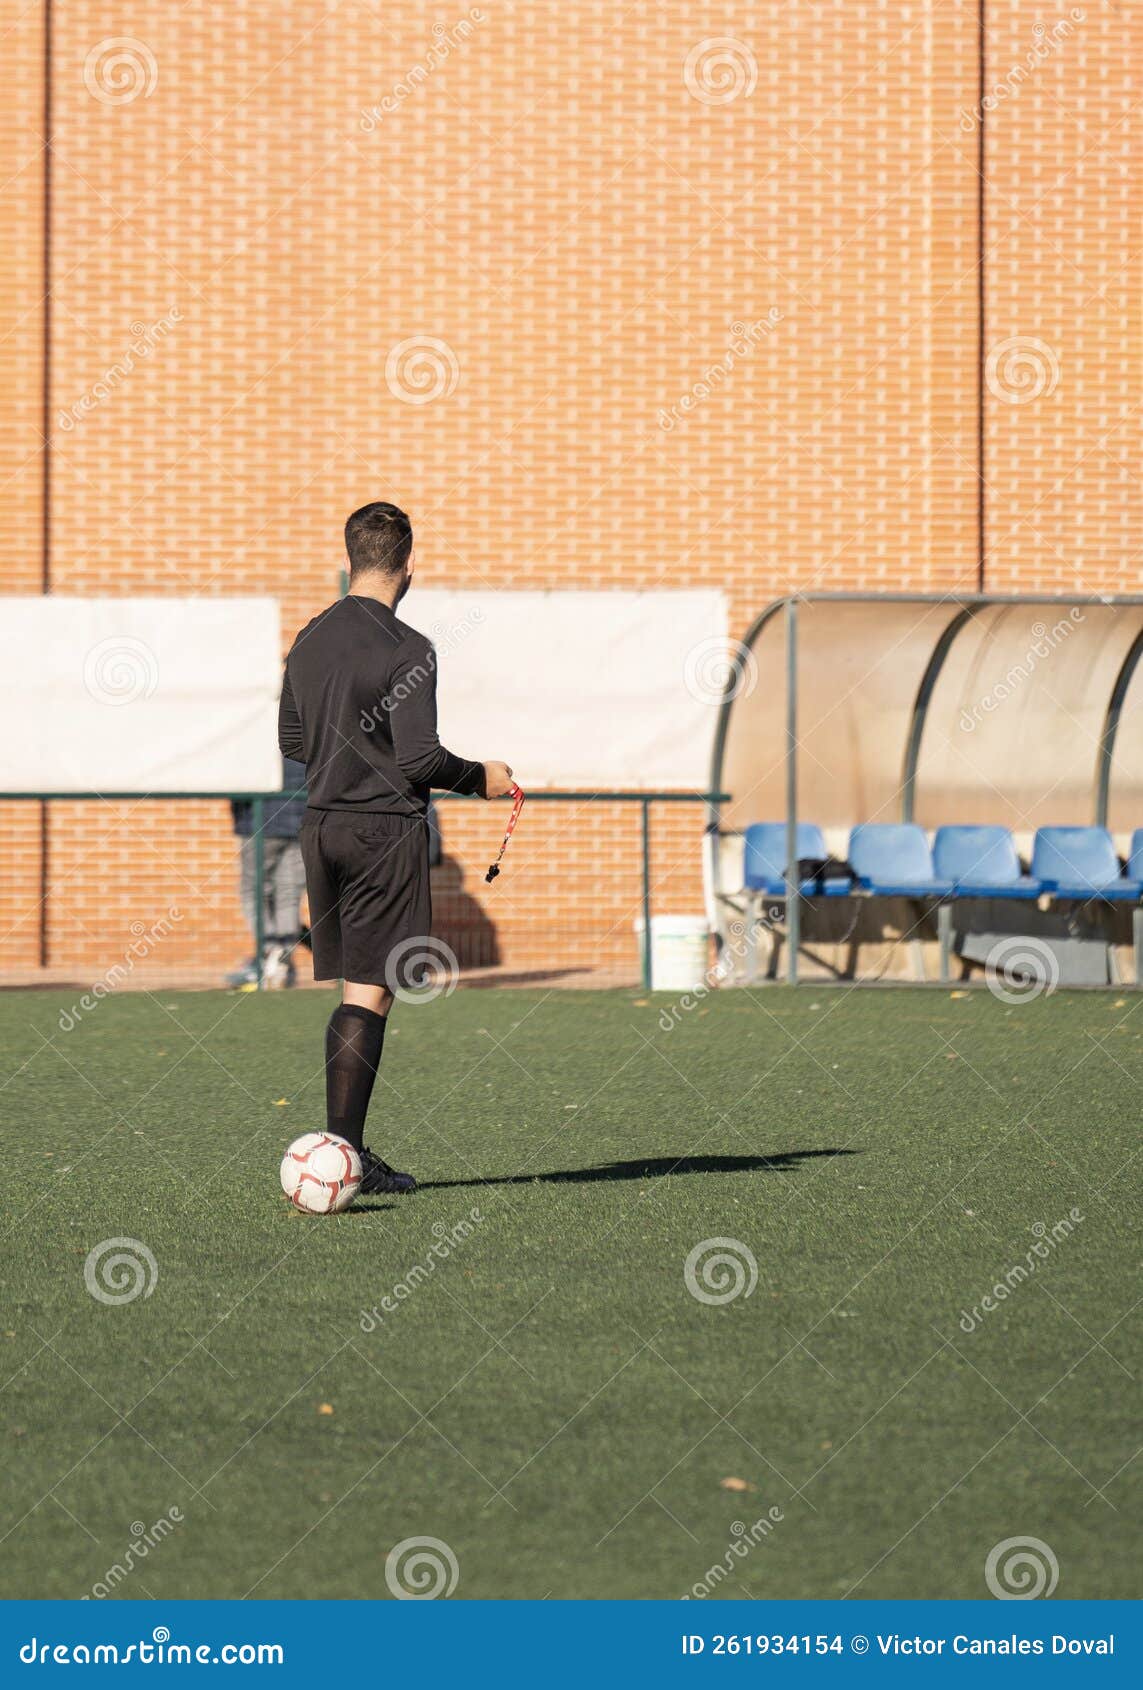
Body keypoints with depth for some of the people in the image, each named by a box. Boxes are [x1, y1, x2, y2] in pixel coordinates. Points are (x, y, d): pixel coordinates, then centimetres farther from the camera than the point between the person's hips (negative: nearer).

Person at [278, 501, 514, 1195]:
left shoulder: (310, 641, 10)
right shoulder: (406, 649, -13)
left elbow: (291, 739, 19)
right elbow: (418, 758, -17)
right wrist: (480, 777, 0)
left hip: (323, 825, 7)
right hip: (386, 828, -7)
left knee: (356, 988, 13)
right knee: (370, 992, -5)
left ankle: (344, 1147, 13)